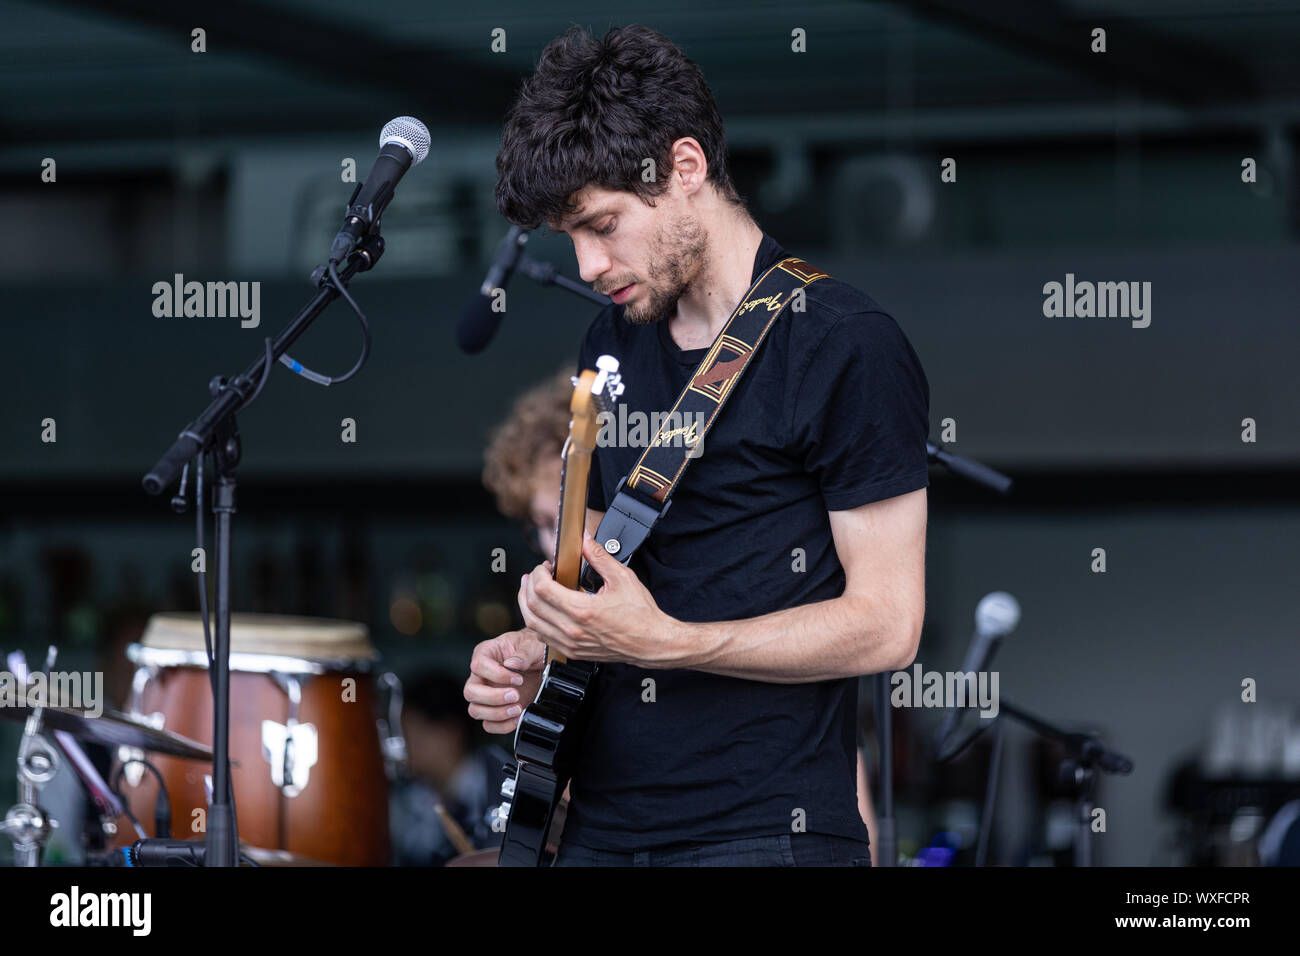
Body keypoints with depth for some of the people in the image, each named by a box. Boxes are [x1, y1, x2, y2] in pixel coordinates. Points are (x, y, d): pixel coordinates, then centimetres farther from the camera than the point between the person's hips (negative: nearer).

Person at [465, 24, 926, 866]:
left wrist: (662, 643, -20)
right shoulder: (613, 342, 14)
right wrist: (535, 653, 3)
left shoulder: (847, 347, -10)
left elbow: (886, 623, -13)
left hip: (766, 830, -7)